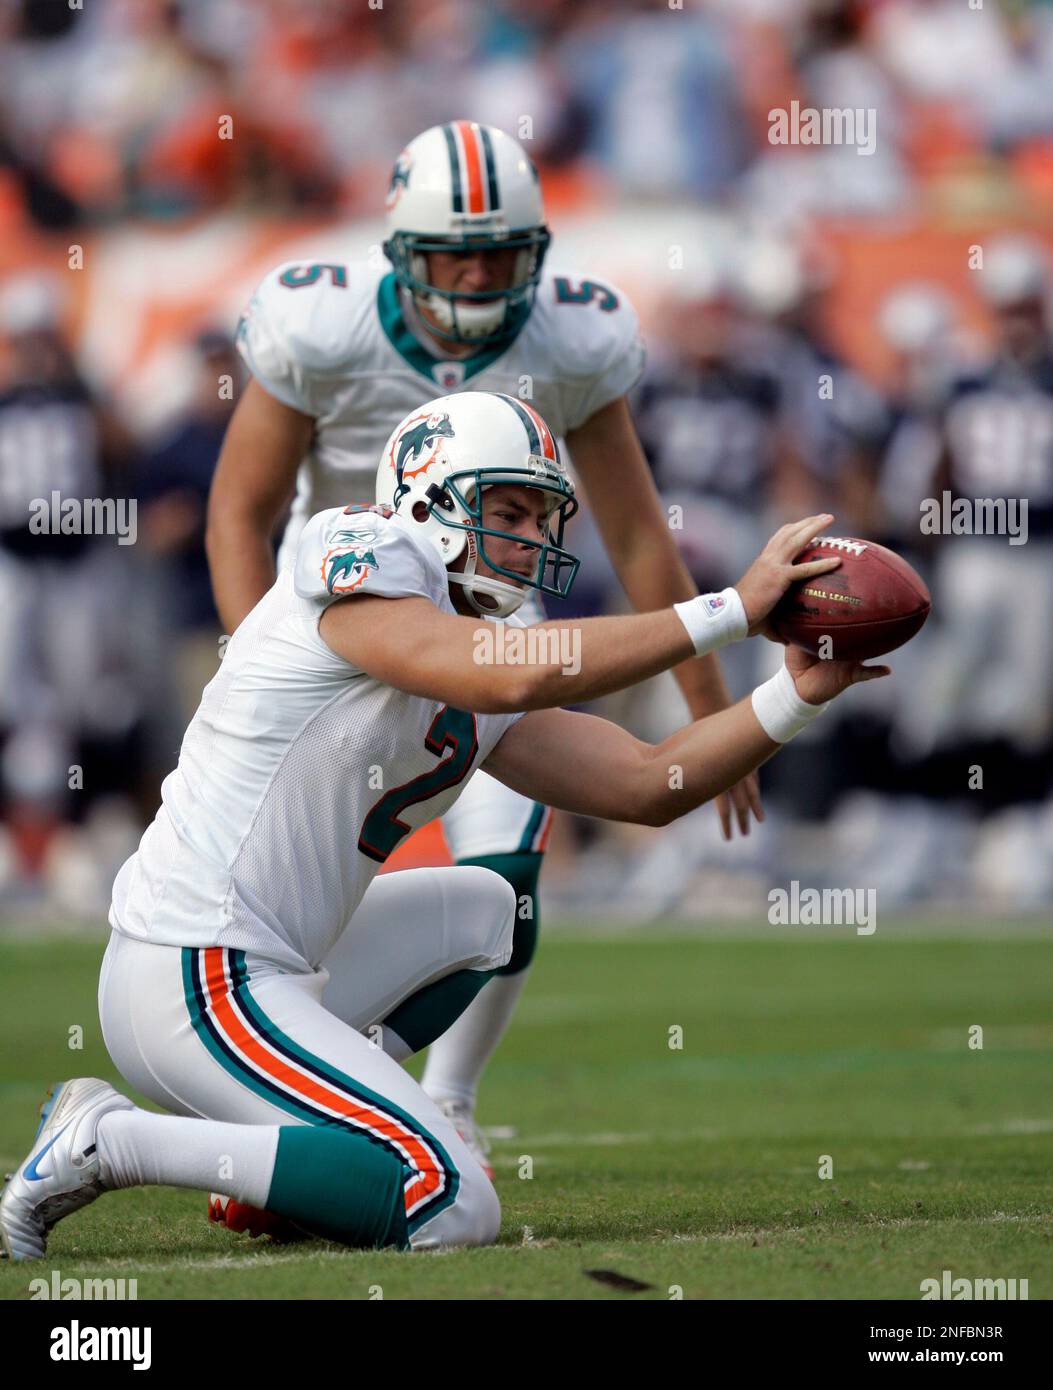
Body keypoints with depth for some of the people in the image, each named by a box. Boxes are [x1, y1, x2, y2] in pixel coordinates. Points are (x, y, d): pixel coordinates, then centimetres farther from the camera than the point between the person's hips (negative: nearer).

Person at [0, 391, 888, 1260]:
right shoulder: (360, 563, -10)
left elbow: (646, 785, 13)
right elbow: (513, 675, -26)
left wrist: (797, 694, 2)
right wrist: (732, 611, -22)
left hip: (267, 971, 10)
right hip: (192, 985, -10)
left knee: (480, 907, 28)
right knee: (455, 1209, -16)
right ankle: (113, 1142, -11)